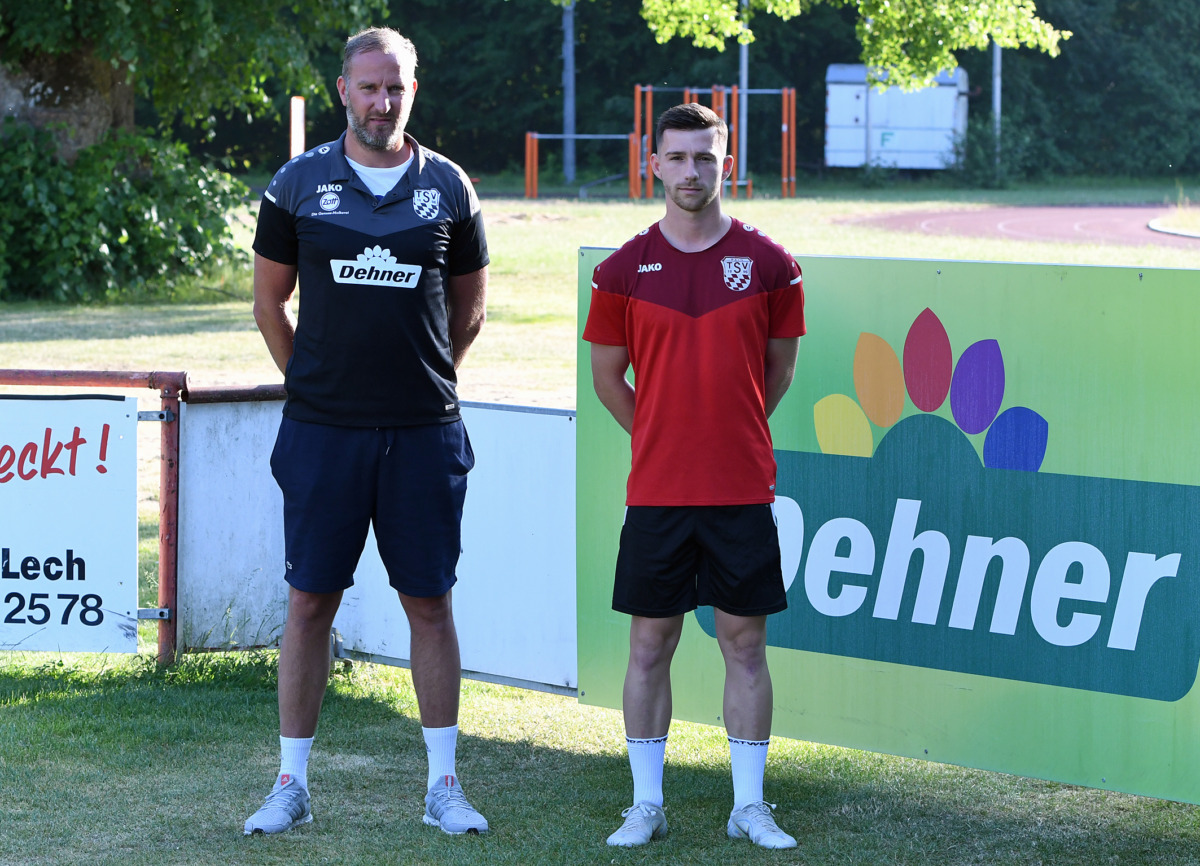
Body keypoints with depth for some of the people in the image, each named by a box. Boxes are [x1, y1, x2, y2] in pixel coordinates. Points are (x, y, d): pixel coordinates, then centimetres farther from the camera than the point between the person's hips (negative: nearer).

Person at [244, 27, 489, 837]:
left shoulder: (448, 187, 5)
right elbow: (269, 299, 11)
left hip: (424, 432, 0)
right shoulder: (299, 184, 3)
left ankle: (444, 783, 11)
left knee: (430, 602, 4)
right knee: (310, 600, 2)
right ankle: (292, 782, 9)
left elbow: (469, 306, 16)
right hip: (323, 430, 0)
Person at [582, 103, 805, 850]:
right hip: (657, 487, 0)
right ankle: (646, 804, 13)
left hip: (743, 487, 0)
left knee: (746, 642, 4)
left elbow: (780, 367, 10)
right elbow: (607, 374, 10)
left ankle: (750, 807, 12)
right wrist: (662, 439, 11)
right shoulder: (626, 268, 1)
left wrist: (732, 436, 11)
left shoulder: (768, 263, 0)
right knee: (651, 644, 5)